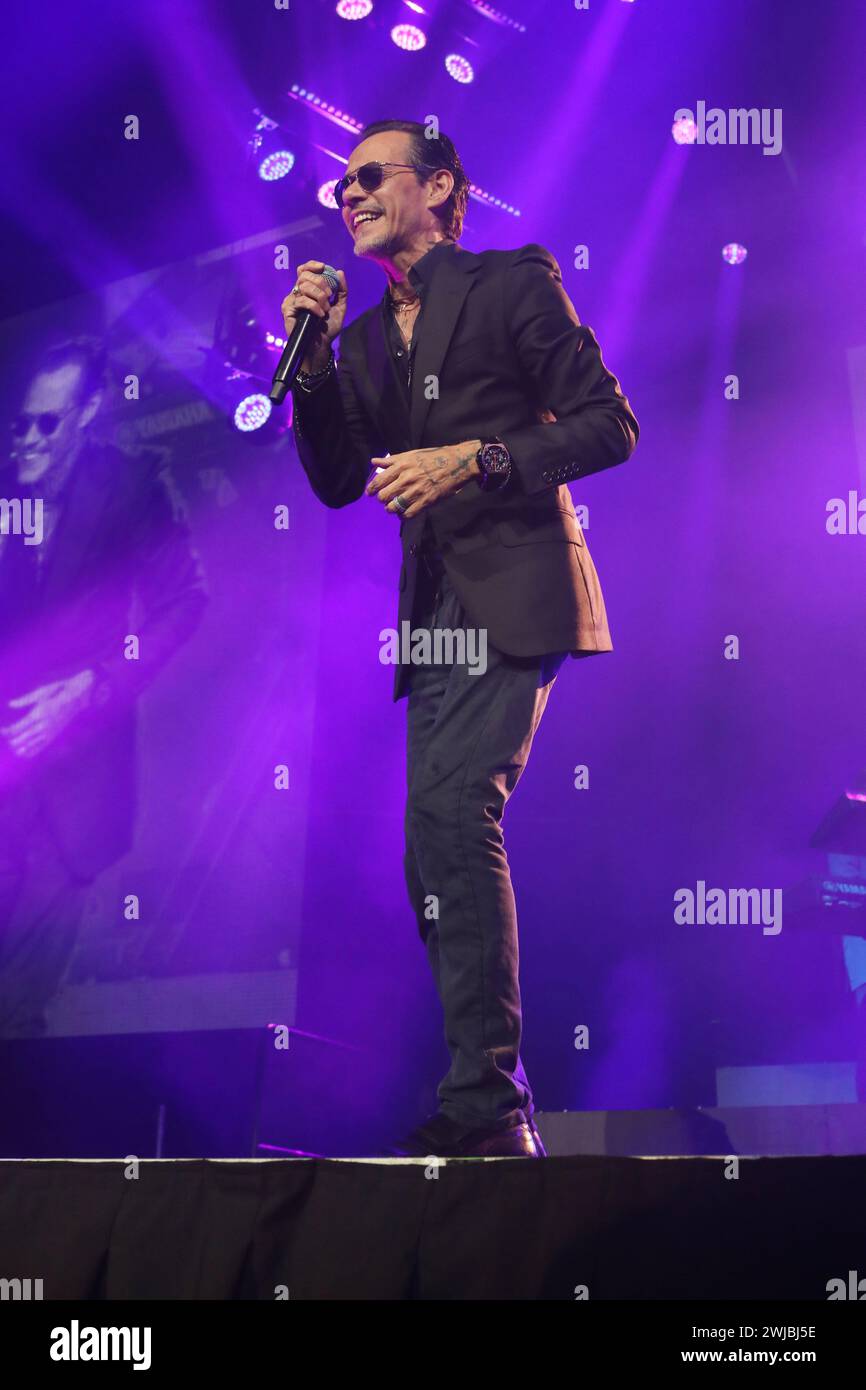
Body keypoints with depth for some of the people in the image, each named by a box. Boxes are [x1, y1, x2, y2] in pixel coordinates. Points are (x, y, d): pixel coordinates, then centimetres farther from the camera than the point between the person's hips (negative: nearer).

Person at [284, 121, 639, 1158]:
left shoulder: (515, 283, 3)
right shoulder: (365, 338, 22)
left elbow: (611, 425, -3)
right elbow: (337, 482, 15)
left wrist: (476, 459, -13)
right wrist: (313, 355, 5)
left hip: (515, 591, -7)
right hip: (435, 607, 7)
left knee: (452, 807, -23)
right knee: (441, 850, 2)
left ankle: (486, 1100, -22)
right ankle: (488, 1111, 7)